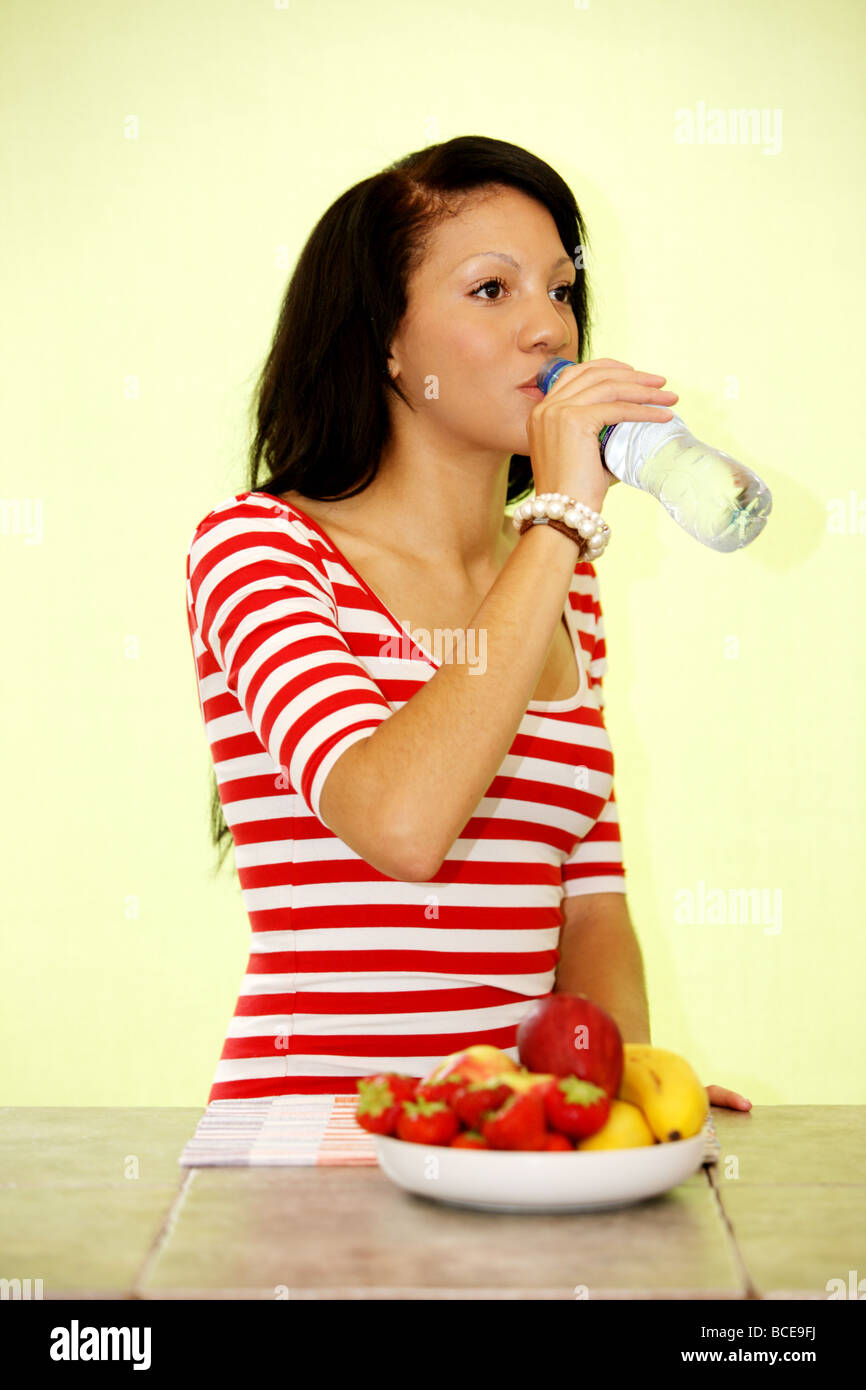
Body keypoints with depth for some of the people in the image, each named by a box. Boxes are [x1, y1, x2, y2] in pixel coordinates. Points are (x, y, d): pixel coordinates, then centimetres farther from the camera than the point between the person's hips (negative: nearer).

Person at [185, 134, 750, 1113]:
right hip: (315, 1118, -4)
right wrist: (562, 524, -16)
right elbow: (401, 823, -23)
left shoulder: (562, 588, 14)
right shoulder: (256, 544, -5)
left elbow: (590, 904, 14)